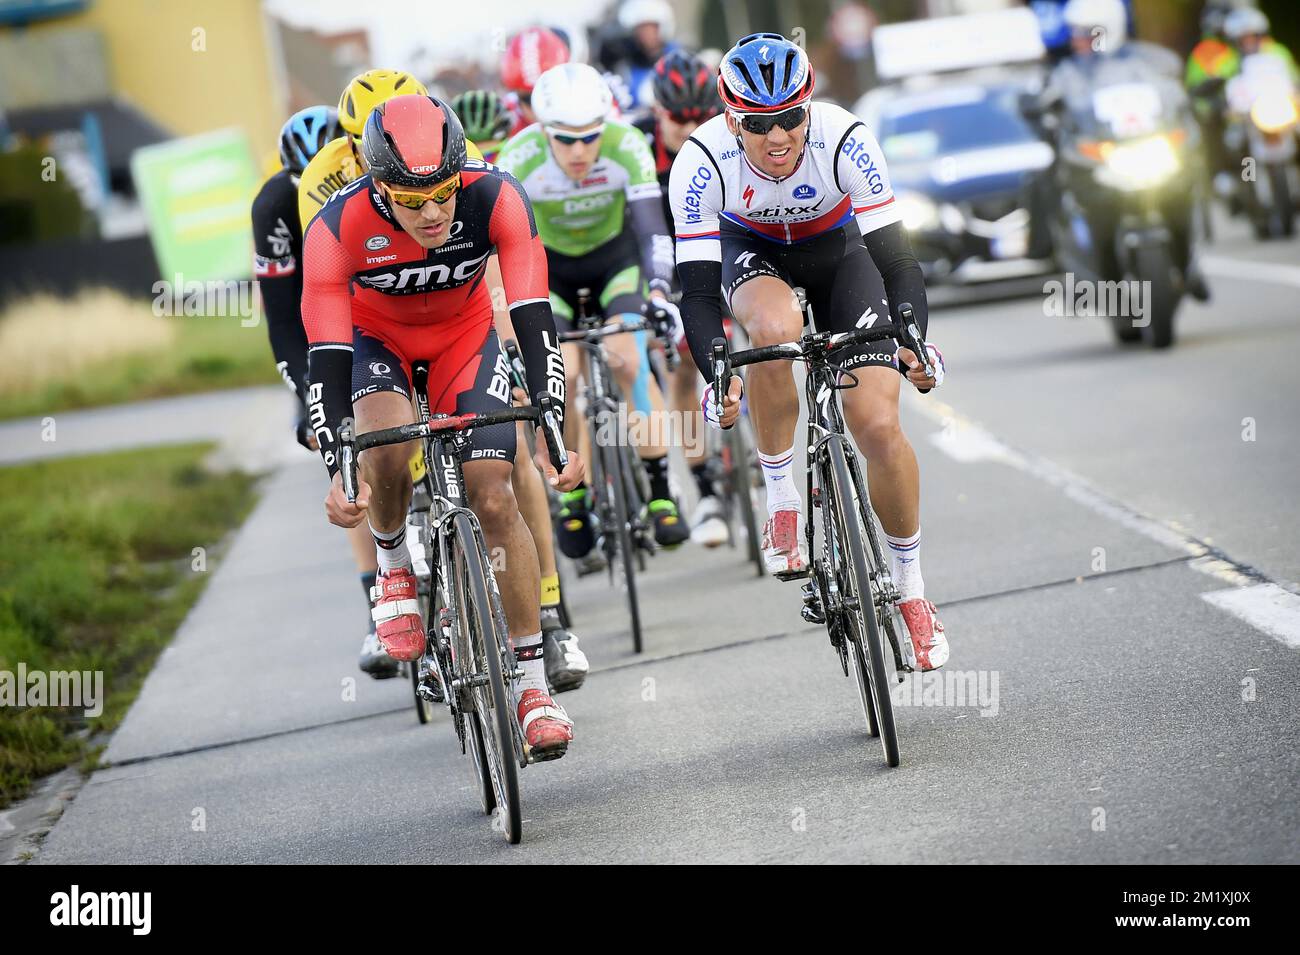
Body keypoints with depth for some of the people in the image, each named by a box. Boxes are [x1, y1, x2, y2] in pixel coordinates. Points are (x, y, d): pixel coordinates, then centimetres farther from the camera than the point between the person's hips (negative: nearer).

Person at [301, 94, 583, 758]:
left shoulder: (495, 198, -33)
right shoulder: (337, 228, -34)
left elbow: (534, 321, -33)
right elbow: (325, 360, -33)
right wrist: (337, 472, -44)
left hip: (464, 330, 1)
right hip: (374, 330, -1)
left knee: (495, 500, -12)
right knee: (388, 446, -32)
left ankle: (534, 685, -3)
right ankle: (392, 567, 0)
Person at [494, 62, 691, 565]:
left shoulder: (627, 146, -31)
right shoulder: (519, 159, -32)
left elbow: (652, 228, -34)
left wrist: (658, 292, -50)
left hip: (614, 251, 0)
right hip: (549, 262, 0)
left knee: (629, 359, -21)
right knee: (562, 374, -19)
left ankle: (660, 491, -7)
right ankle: (572, 493, 2)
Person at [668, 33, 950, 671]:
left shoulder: (844, 139, -32)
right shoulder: (702, 162, -31)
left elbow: (894, 258, -28)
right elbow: (698, 290, -29)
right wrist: (716, 377, -42)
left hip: (837, 248, 0)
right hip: (751, 250, 0)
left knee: (879, 428, -14)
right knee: (776, 328, -38)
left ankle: (911, 588, 8)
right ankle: (781, 500, -17)